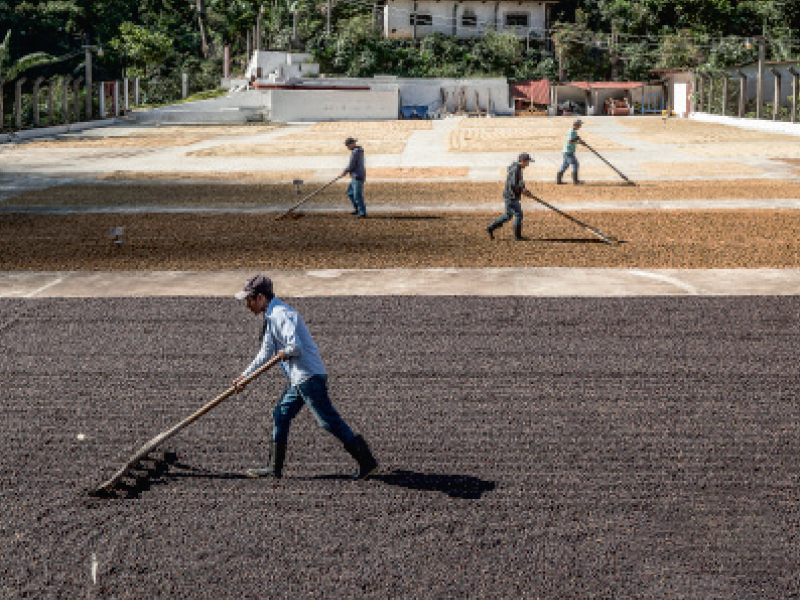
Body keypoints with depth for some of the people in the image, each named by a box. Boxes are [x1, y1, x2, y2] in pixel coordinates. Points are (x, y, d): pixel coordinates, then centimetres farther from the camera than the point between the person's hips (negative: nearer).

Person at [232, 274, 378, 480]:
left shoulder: (280, 314, -16)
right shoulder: (270, 317, 17)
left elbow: (295, 346, -29)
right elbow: (265, 353, 25)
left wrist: (284, 353, -8)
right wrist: (244, 376, 24)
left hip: (309, 376, -10)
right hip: (299, 379, 10)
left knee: (329, 421, -8)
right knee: (281, 415, 14)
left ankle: (366, 461, -5)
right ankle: (274, 468, 21)